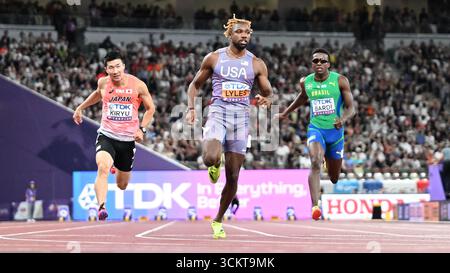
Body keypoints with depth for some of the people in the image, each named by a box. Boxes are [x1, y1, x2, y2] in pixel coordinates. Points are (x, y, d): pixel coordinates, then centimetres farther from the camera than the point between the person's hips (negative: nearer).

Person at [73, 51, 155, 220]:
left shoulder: (137, 85, -7)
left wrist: (142, 129, -7)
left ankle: (118, 168, 52)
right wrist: (81, 107, 28)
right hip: (107, 136, -1)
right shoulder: (103, 83, -1)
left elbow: (150, 108, 5)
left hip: (128, 140, 1)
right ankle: (101, 207, -41)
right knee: (103, 168, -32)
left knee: (122, 185, 16)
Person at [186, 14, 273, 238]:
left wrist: (265, 100, -14)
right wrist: (191, 108, -3)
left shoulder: (257, 64, 6)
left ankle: (218, 220, 21)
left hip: (241, 118, 2)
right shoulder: (214, 58, 4)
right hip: (218, 113, -2)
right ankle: (215, 166, 10)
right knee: (210, 158, -30)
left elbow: (268, 94, 10)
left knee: (233, 176, 3)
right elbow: (195, 85, 12)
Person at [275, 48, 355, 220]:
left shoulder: (340, 81, -6)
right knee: (315, 163, -29)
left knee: (334, 177, 12)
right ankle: (315, 206, -38)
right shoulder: (305, 82, 1)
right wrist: (286, 113, 34)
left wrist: (342, 119, -27)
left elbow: (350, 108, -6)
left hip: (335, 131, 0)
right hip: (316, 129, 0)